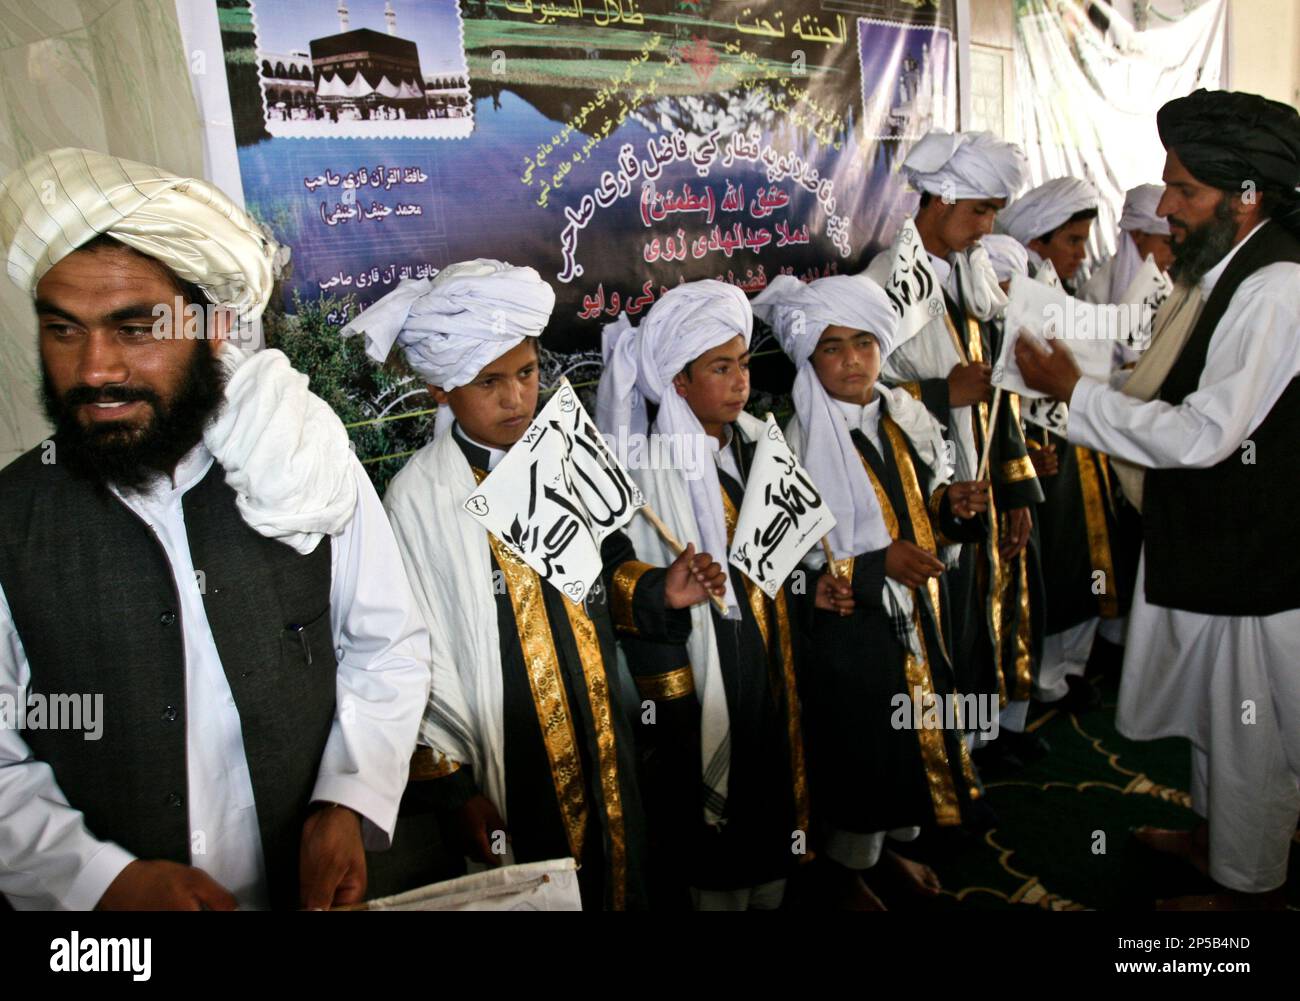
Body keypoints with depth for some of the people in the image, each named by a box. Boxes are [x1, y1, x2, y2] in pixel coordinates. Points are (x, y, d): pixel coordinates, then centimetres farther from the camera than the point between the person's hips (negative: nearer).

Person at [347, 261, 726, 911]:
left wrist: (656, 591, -9)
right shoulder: (418, 498, -15)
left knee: (621, 878, 21)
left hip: (602, 742, 4)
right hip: (510, 771, -4)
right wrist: (455, 783, -11)